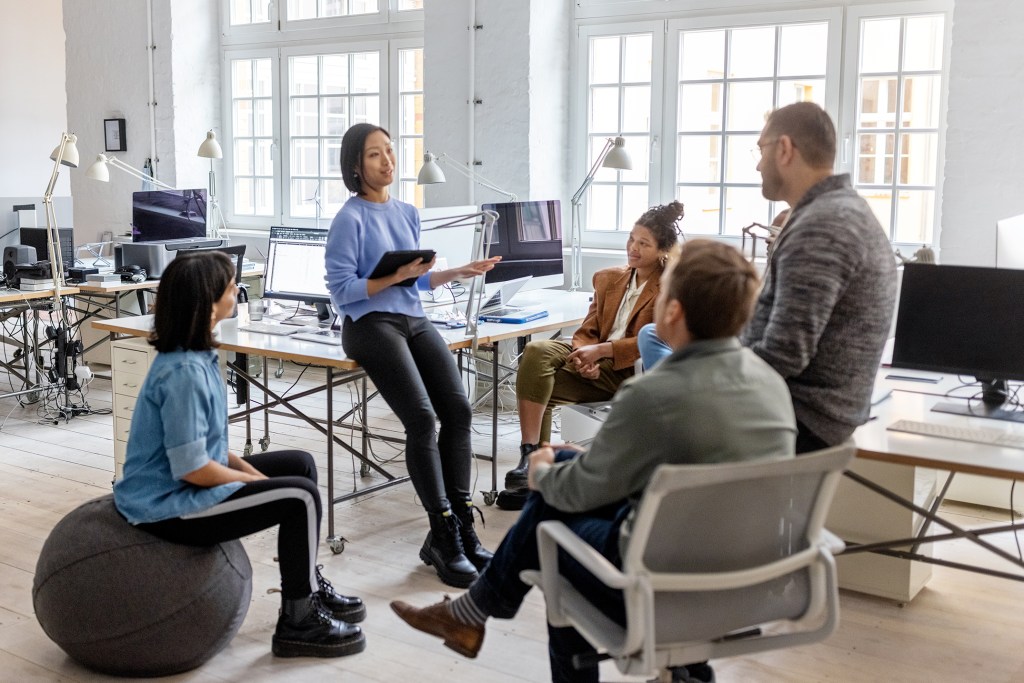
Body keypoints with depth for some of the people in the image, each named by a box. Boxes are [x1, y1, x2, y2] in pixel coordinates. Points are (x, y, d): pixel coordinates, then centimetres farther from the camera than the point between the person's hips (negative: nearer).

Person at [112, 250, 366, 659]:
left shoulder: (193, 356, 4)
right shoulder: (184, 372, -27)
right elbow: (192, 468, -26)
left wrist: (249, 469, 2)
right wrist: (257, 481, -12)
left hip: (177, 487, 10)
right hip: (168, 505, -10)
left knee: (300, 465, 13)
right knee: (300, 496, -14)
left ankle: (310, 587, 23)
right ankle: (297, 624, -1)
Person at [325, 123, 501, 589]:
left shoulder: (408, 214, 17)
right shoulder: (350, 220, -4)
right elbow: (341, 291, -8)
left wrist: (458, 272, 8)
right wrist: (395, 277, -16)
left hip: (412, 320, 7)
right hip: (370, 324, -6)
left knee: (459, 409, -13)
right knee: (422, 418, -22)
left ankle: (461, 527, -5)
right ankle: (443, 538, -14)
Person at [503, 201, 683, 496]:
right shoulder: (607, 278, 18)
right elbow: (587, 332, 14)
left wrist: (601, 351, -19)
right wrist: (586, 357, -10)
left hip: (633, 373, -6)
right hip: (598, 368, 6)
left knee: (540, 384, -23)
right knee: (537, 352, -24)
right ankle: (531, 456, -25)